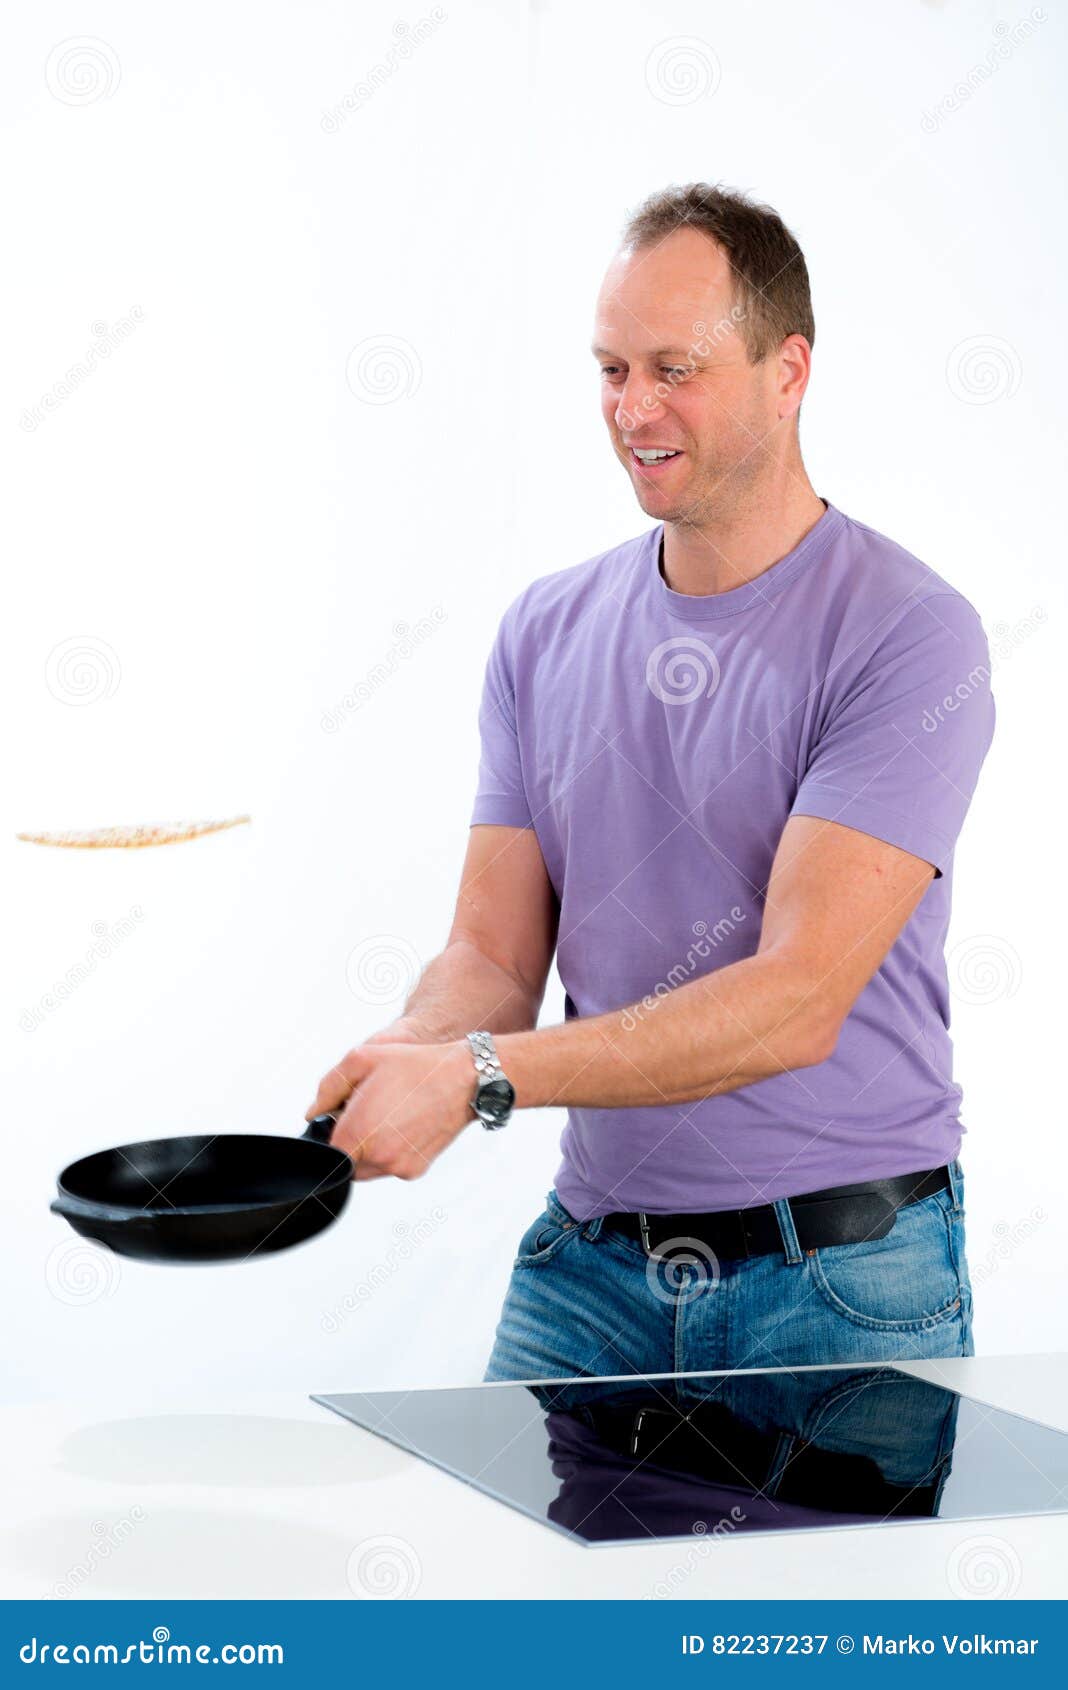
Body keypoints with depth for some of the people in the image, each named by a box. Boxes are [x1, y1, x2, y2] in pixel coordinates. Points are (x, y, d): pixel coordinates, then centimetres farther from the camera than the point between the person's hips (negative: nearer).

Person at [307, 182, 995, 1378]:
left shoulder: (907, 636, -12)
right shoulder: (544, 632, 7)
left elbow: (799, 998, -20)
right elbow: (494, 951, 4)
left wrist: (477, 1077, -27)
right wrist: (401, 1059, -20)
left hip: (839, 1280, -4)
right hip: (589, 1266, 4)